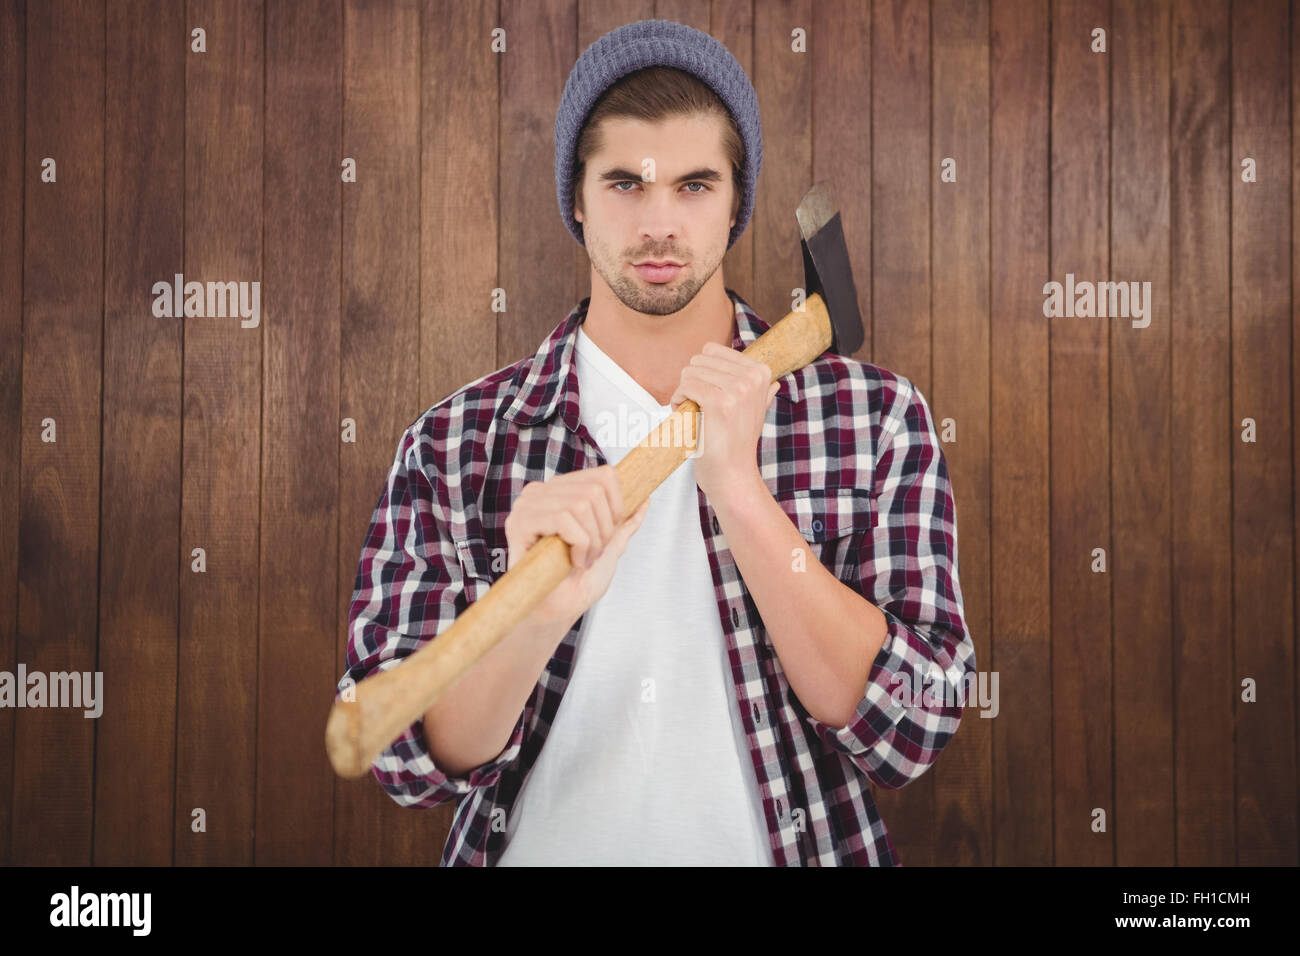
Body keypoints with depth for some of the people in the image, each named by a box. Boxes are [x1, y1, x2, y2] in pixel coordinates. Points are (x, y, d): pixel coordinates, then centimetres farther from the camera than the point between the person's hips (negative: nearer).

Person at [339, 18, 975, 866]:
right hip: (538, 846, 1)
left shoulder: (875, 417, -5)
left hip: (786, 846, 0)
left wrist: (737, 486, -21)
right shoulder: (450, 446, -5)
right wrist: (541, 608, -26)